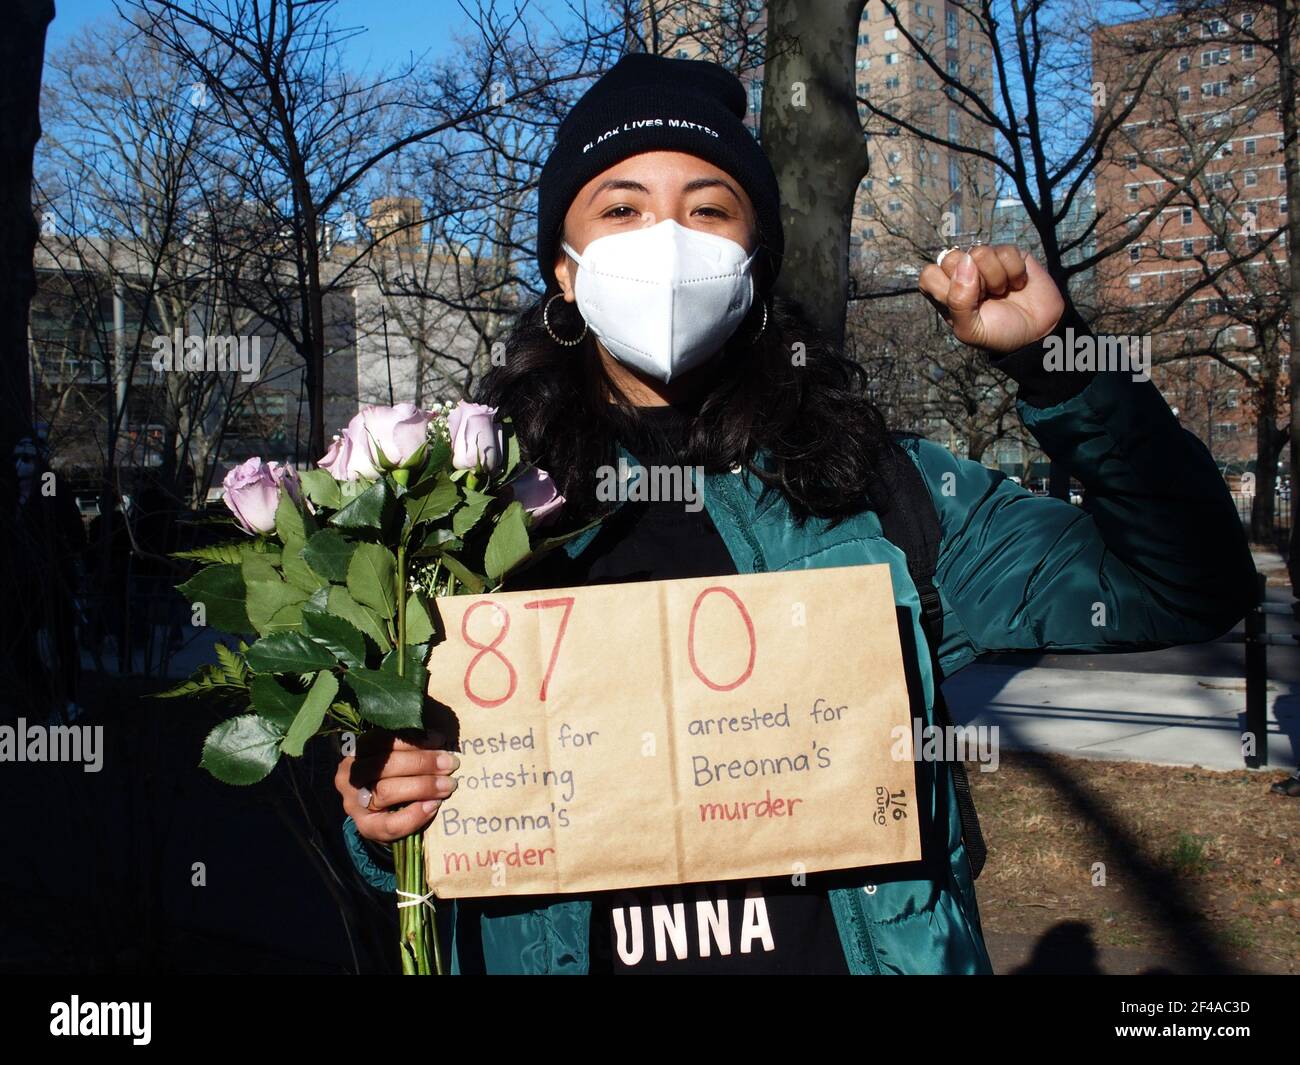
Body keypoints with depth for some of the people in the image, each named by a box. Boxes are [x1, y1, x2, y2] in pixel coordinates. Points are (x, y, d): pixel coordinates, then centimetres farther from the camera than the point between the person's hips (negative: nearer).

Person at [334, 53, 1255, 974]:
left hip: (852, 945, 0)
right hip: (575, 950, 0)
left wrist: (1057, 362, -17)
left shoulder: (876, 492, -7)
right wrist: (379, 817, -18)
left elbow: (1183, 586, -7)